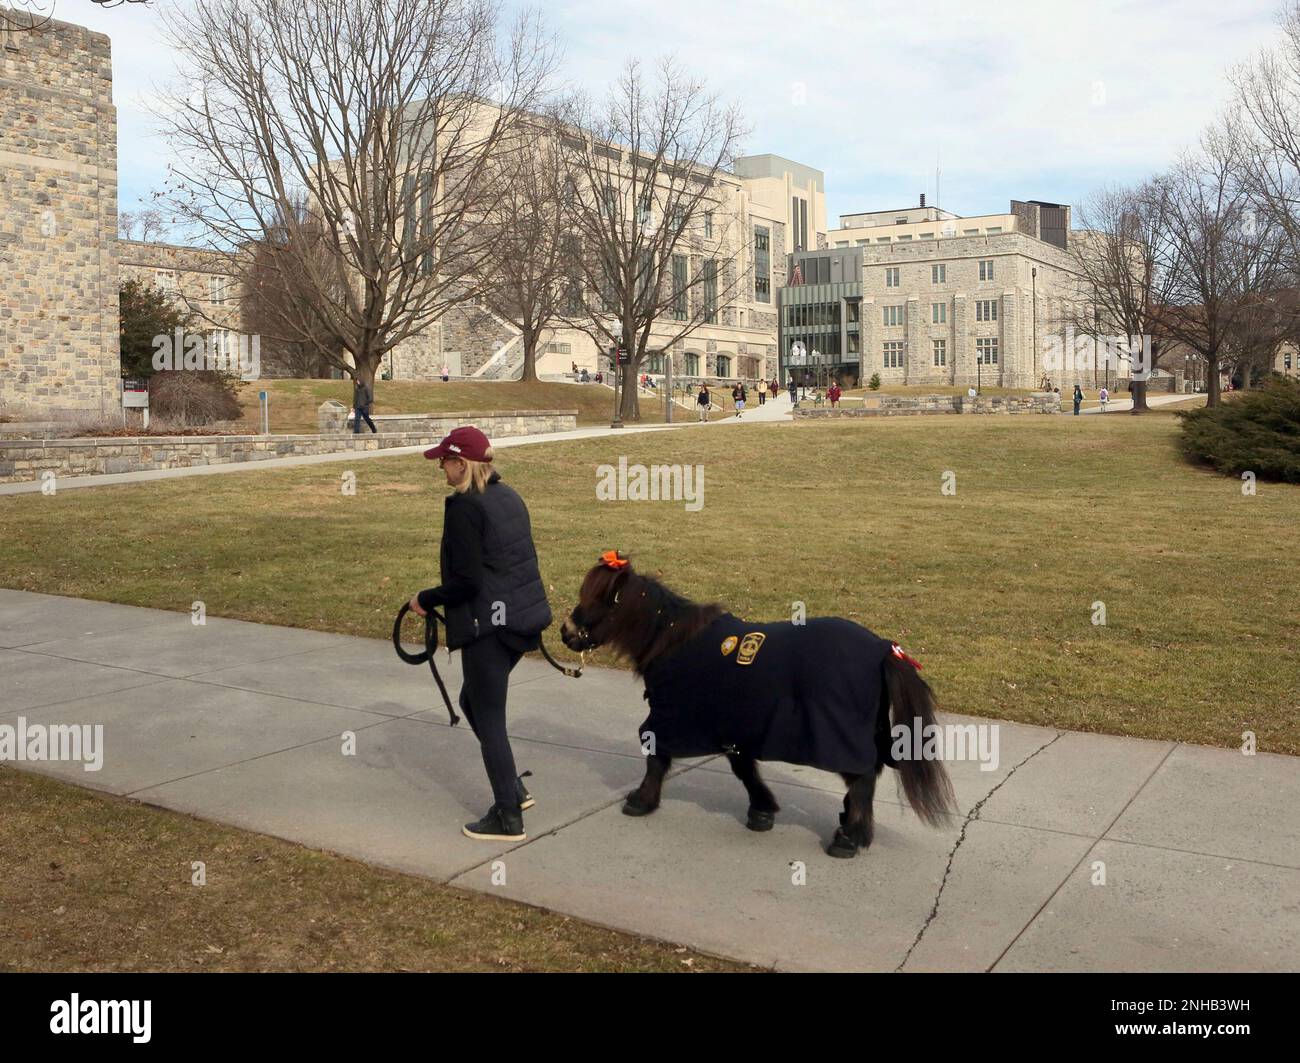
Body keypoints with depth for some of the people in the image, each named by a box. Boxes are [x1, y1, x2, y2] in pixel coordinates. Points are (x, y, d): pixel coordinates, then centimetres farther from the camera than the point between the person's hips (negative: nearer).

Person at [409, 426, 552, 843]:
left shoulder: (464, 506, -16)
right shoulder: (508, 497, 10)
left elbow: (465, 582, -18)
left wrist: (426, 600, -2)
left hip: (489, 625, -9)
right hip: (522, 617, 9)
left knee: (488, 717, 4)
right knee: (473, 701, 23)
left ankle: (508, 817, 13)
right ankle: (513, 788, 27)